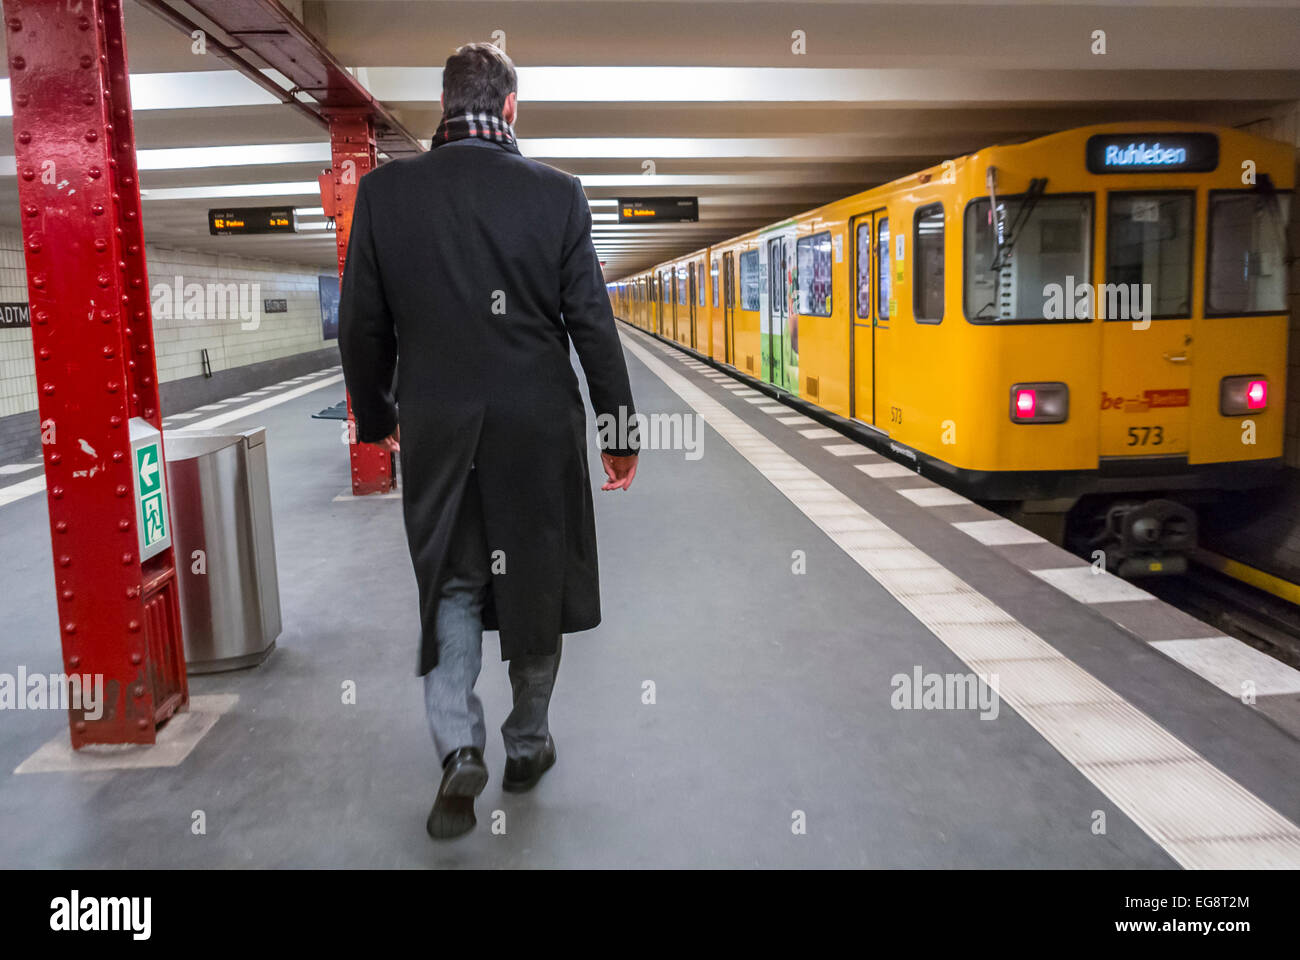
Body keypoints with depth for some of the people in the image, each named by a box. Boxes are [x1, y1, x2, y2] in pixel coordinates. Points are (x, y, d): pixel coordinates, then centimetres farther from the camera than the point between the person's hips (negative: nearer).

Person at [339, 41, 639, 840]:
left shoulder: (385, 191, -4)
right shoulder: (557, 193, -7)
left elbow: (362, 326, 0)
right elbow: (592, 322, -5)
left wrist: (375, 417, 15)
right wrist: (621, 429, 4)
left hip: (435, 432, 1)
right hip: (539, 430, 0)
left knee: (451, 588, 15)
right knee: (535, 584, 15)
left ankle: (460, 749, 1)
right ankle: (527, 744, 29)